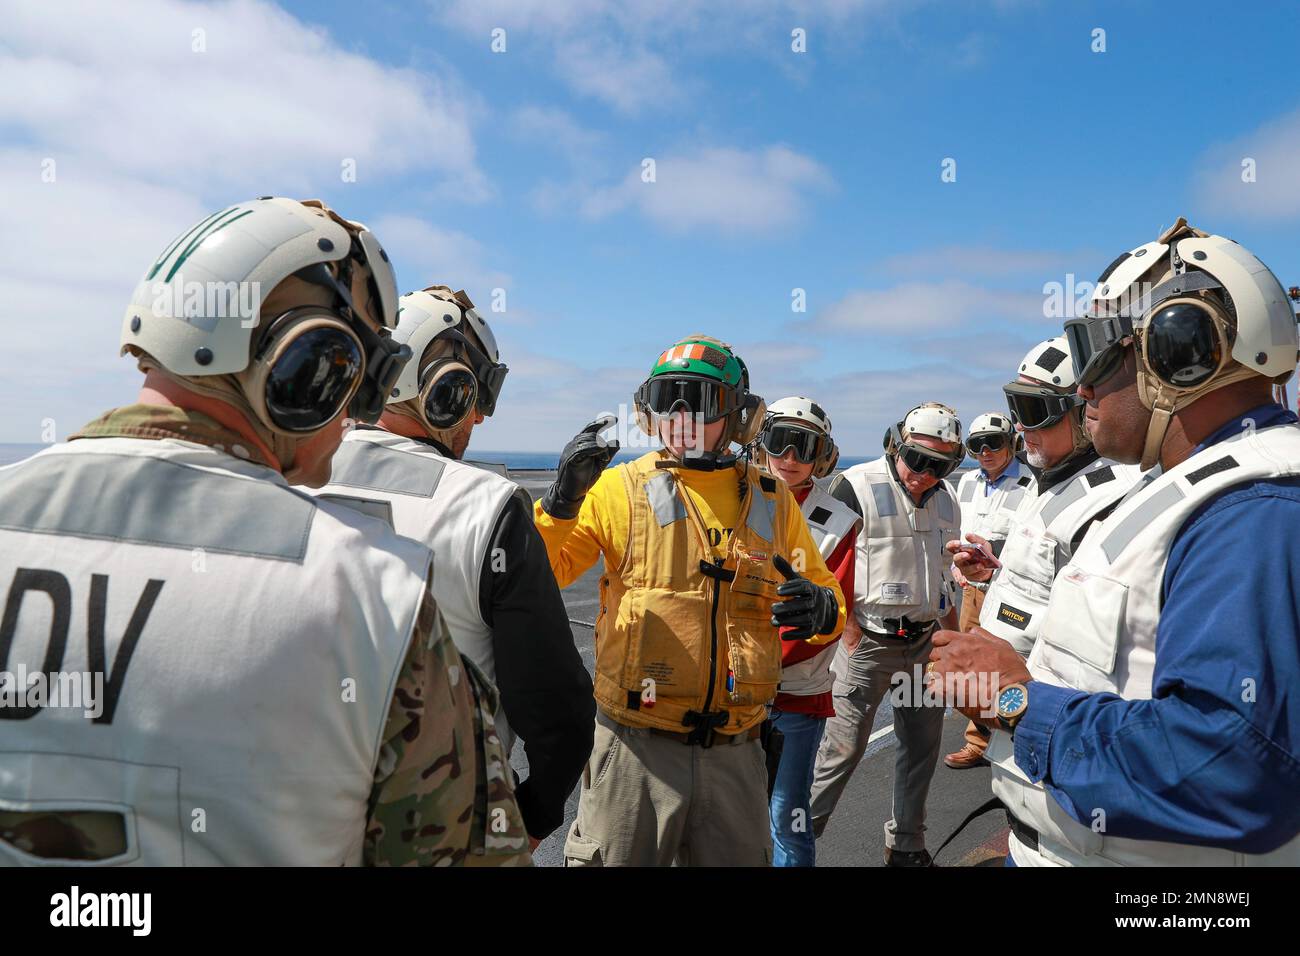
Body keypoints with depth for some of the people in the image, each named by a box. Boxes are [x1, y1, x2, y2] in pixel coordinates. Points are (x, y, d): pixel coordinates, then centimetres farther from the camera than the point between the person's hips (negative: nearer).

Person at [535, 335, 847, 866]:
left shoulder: (770, 501, 5)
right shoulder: (621, 488, -4)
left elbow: (824, 588, 15)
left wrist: (821, 608, -9)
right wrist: (563, 499, -22)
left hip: (734, 755, 3)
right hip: (636, 747, -3)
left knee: (740, 857, 19)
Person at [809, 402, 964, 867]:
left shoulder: (946, 499, 9)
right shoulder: (855, 487, -13)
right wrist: (850, 636, -14)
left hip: (926, 642, 7)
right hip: (869, 642, -6)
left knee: (922, 747, 15)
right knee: (843, 749, -3)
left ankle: (906, 845, 32)